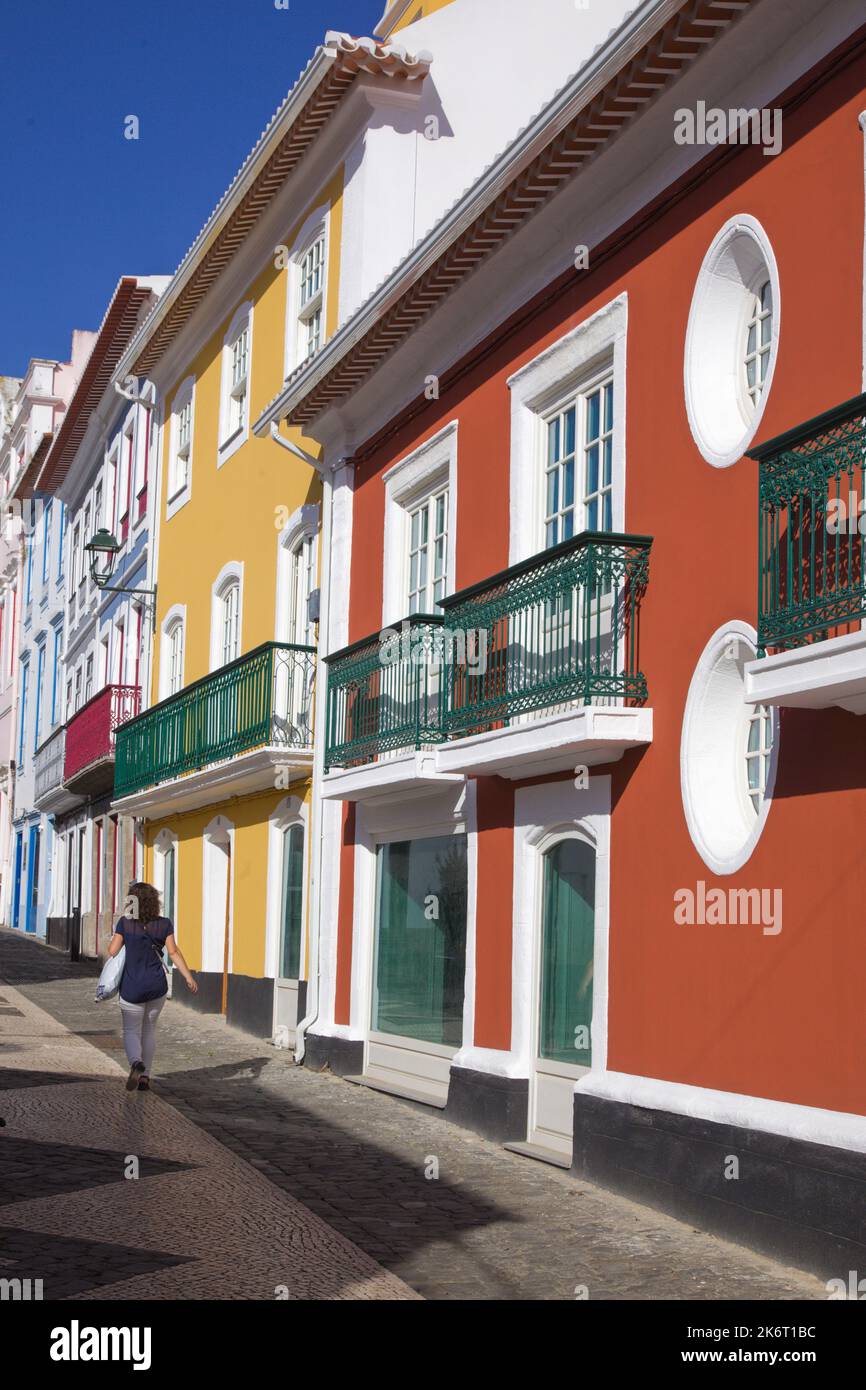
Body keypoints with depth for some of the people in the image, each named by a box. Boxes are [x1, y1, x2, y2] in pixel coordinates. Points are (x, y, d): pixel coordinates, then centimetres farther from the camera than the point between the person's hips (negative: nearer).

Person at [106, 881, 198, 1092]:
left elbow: (112, 952, -7)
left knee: (131, 1031, 8)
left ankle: (136, 1064, -22)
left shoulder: (125, 923, -8)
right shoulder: (164, 924, -3)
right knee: (149, 1029, 20)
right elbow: (174, 952, -8)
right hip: (157, 987, 2)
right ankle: (145, 1077, 18)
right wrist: (189, 977, -6)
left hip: (132, 988, -2)